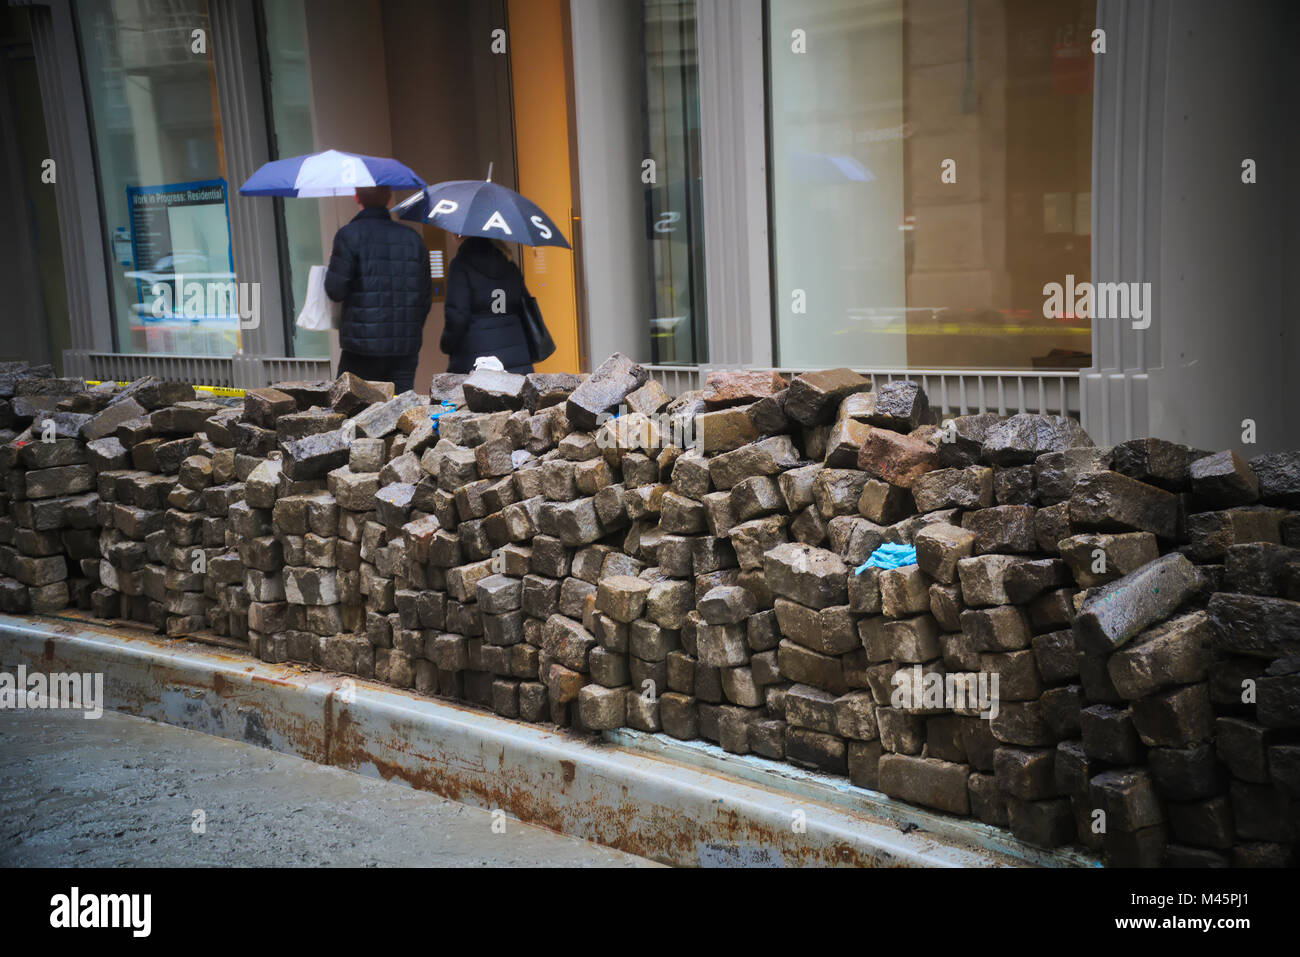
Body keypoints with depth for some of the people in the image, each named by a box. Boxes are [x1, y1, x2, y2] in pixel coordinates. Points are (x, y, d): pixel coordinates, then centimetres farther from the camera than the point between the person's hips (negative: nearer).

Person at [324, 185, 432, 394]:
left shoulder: (349, 235, -6)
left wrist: (332, 264, 11)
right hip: (406, 347, 4)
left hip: (362, 347, -4)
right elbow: (426, 296, 9)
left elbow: (335, 291, -10)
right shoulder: (412, 237, 8)